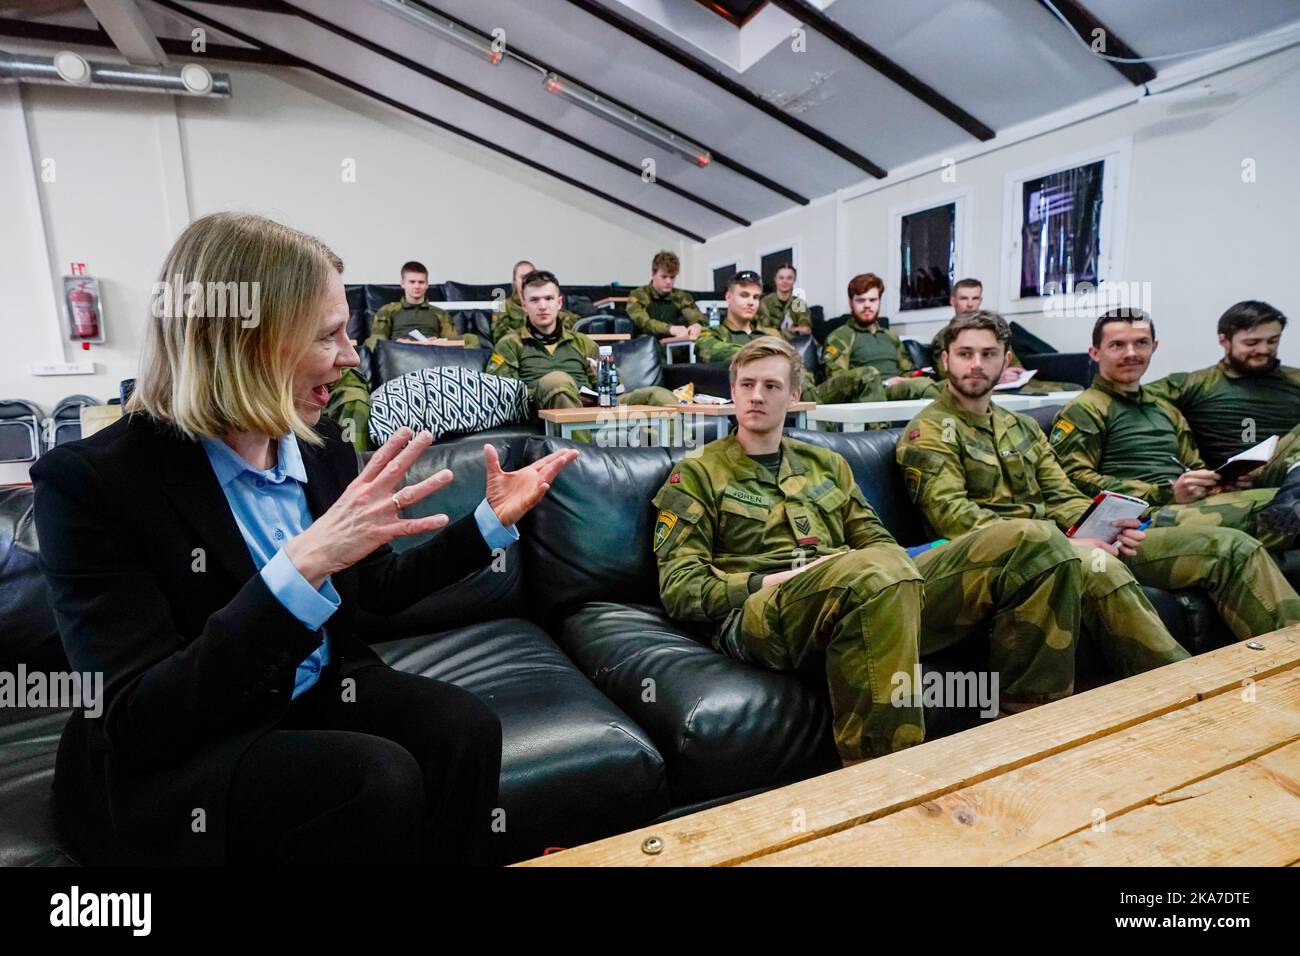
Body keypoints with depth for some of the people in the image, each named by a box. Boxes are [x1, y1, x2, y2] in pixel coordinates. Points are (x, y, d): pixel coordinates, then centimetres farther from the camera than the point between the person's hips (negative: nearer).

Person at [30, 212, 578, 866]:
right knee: (378, 778, -29)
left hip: (321, 694, 5)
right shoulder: (90, 480, -19)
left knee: (465, 730, -20)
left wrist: (493, 518, 1)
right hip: (168, 759, -5)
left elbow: (377, 588, 10)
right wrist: (305, 561, -37)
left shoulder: (320, 444, -2)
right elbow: (138, 724, -26)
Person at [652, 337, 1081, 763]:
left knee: (1034, 542, -9)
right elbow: (678, 588, 2)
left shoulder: (825, 464, 25)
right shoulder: (697, 472, 10)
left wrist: (888, 569, -3)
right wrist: (778, 580, -12)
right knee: (878, 570, -40)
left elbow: (880, 544, 23)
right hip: (761, 616, -5)